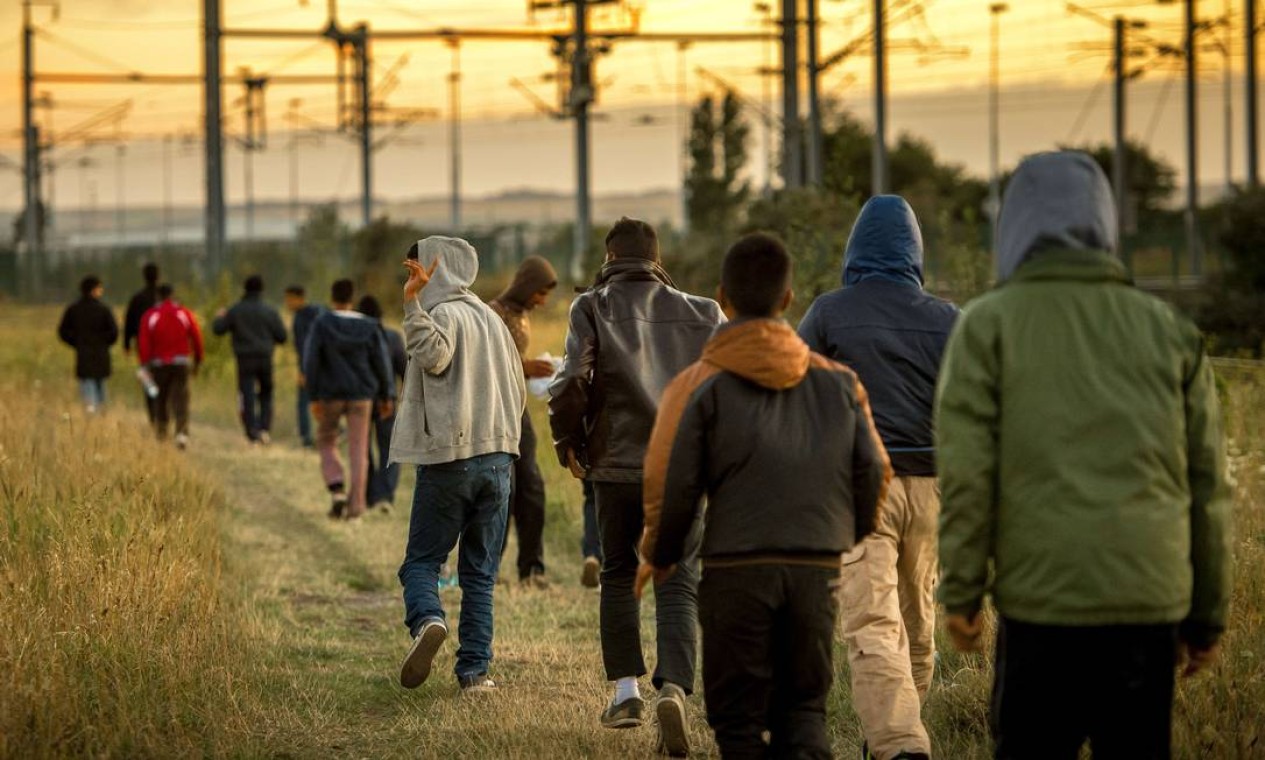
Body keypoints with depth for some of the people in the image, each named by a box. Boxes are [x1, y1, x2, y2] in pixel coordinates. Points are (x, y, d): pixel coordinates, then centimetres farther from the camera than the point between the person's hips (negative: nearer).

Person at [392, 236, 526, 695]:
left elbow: (432, 356, -31)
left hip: (448, 460, -6)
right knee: (480, 573, 8)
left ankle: (427, 621, -27)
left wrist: (413, 303, -34)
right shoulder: (491, 319, 16)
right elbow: (518, 391, 19)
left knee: (421, 561, 2)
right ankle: (474, 669, 3)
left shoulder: (444, 315, -8)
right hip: (497, 458, 6)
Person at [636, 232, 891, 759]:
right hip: (818, 569, 3)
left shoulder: (700, 385, -3)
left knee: (737, 716, 7)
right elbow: (874, 473, 7)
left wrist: (660, 557, 9)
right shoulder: (838, 381, 8)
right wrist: (851, 537, 25)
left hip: (735, 571, -3)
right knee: (803, 703, 14)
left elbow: (670, 482, -8)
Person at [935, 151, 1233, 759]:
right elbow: (1207, 485, 11)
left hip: (1041, 602, -3)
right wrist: (1208, 614, 16)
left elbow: (966, 473, -5)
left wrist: (961, 592, 2)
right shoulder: (1169, 331, 12)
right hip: (1150, 603, 3)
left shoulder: (988, 325, 3)